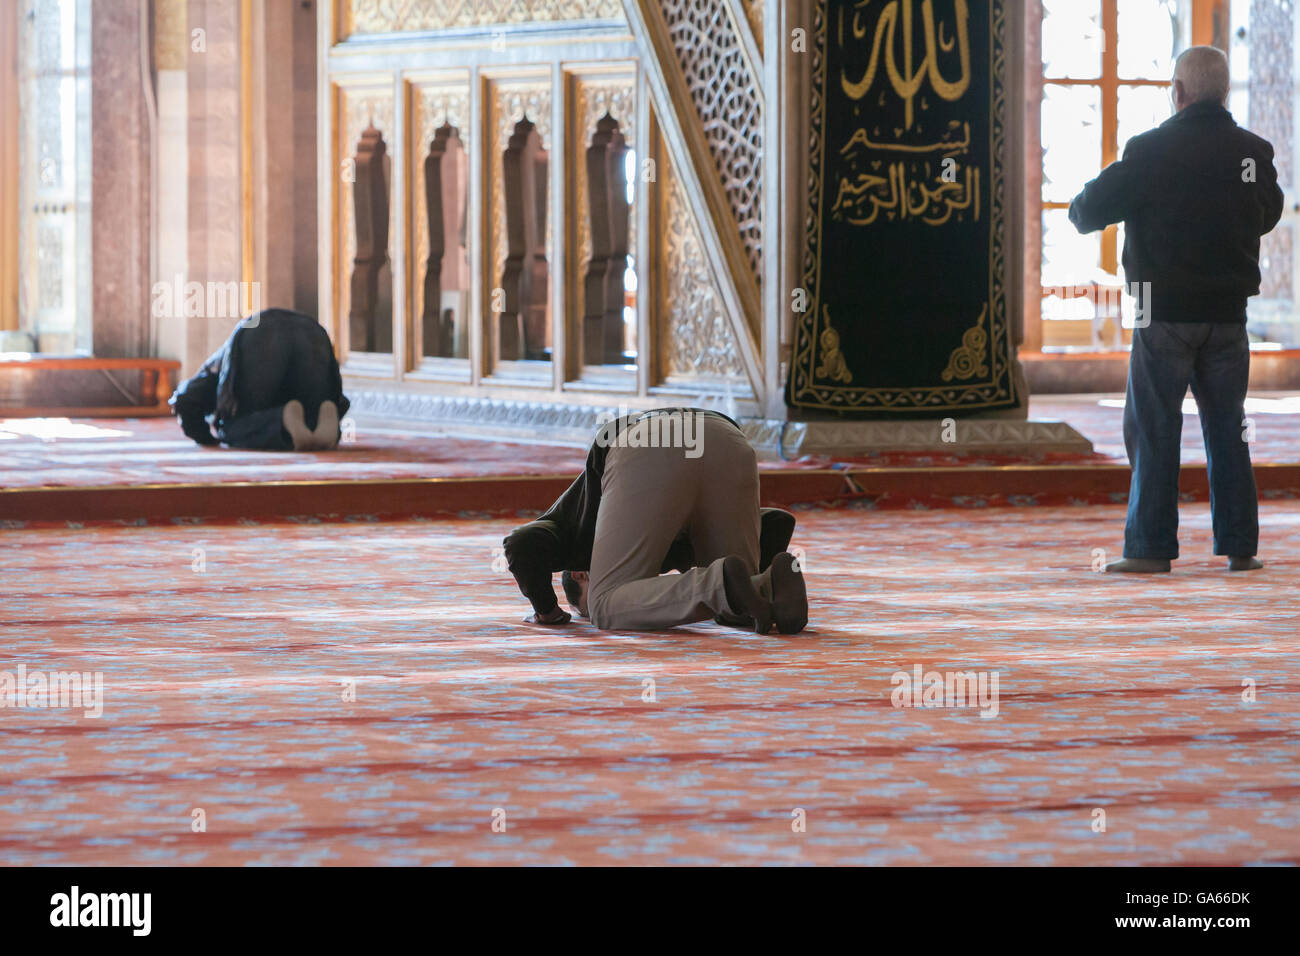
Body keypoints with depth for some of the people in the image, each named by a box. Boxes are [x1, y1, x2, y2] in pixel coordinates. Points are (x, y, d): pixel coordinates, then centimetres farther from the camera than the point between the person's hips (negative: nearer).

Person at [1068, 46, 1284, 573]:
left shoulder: (1153, 150, -12)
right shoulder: (1254, 152, 2)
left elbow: (1092, 208, -8)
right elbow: (1268, 213, 20)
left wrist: (1078, 208, 16)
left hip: (1167, 311, -4)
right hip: (1229, 311, 4)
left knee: (1154, 430, 2)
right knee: (1227, 429, 10)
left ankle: (1150, 548, -1)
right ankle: (1239, 546, 10)